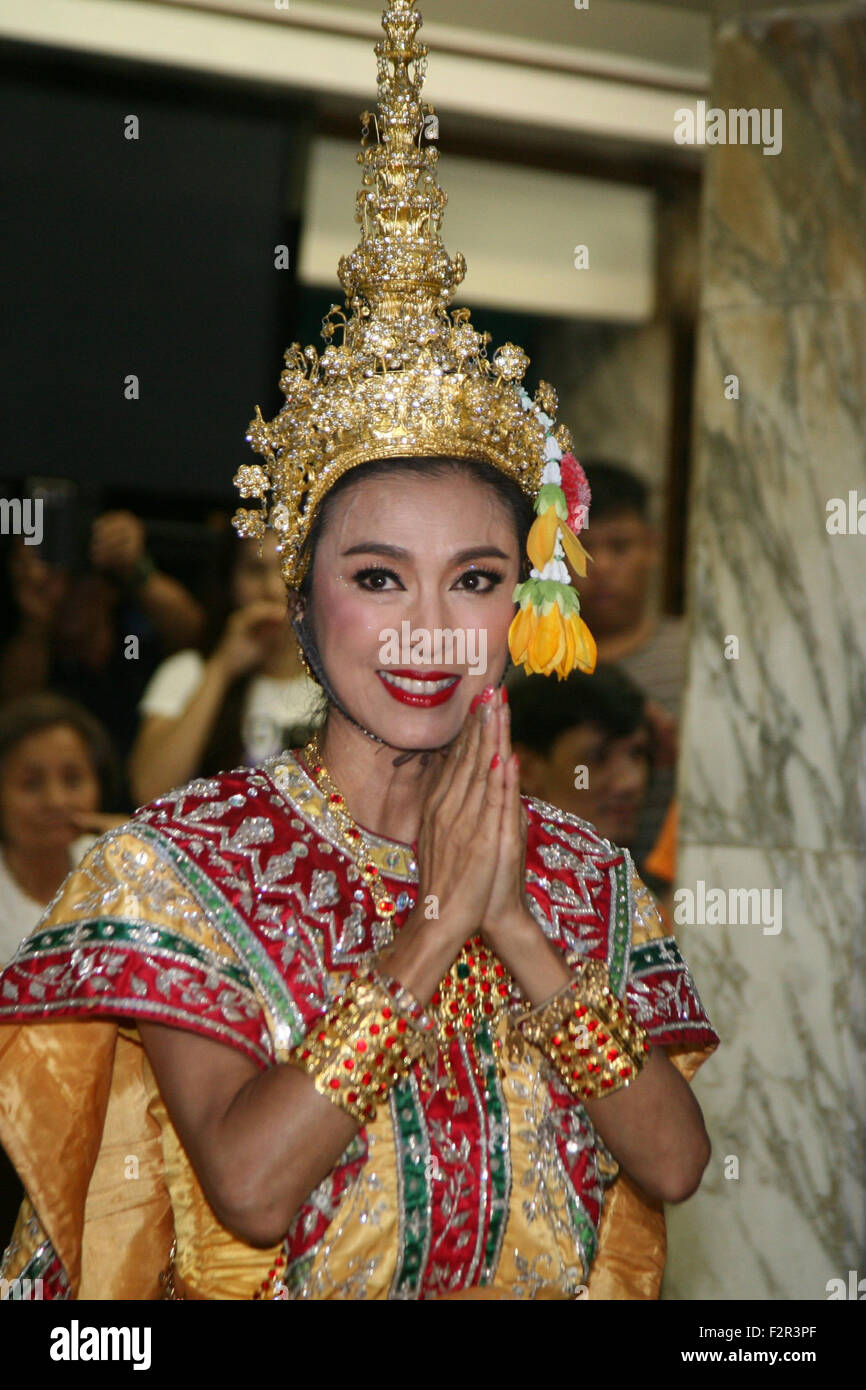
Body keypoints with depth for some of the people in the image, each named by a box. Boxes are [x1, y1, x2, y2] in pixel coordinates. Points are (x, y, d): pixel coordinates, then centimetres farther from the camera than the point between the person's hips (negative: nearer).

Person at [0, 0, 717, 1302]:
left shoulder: (585, 874, 6)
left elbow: (676, 1165, -3)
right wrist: (435, 920, -13)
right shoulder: (183, 862, -4)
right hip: (263, 1347, -2)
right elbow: (249, 1188, -14)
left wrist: (514, 925, -10)